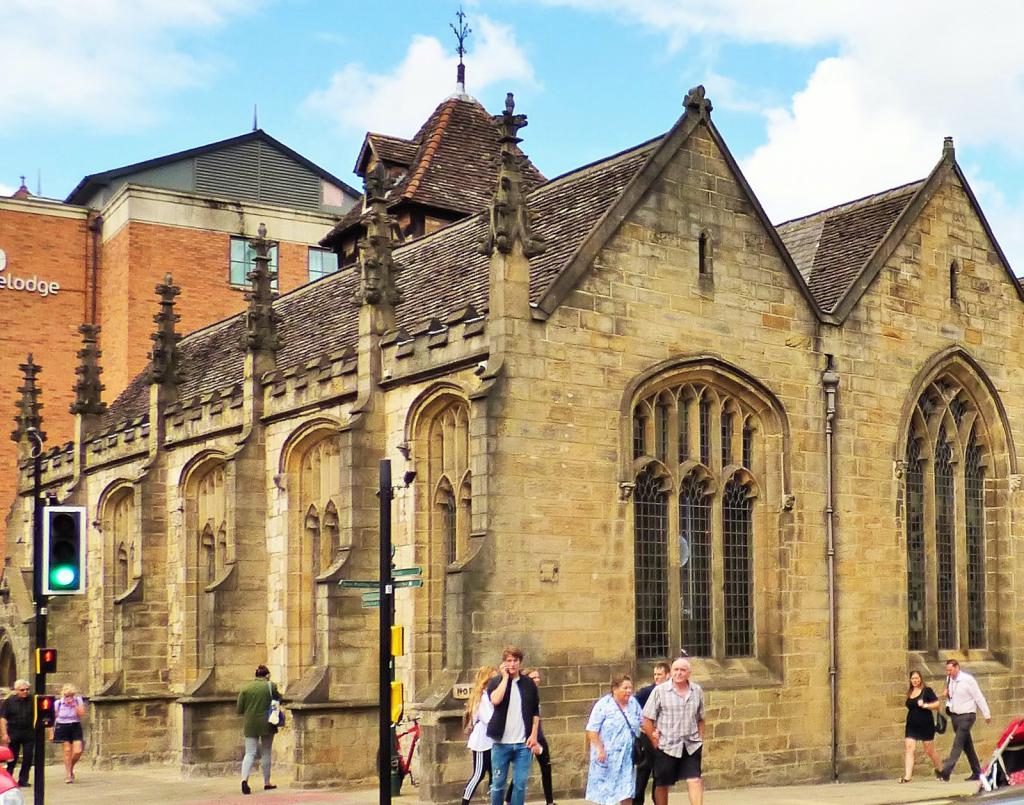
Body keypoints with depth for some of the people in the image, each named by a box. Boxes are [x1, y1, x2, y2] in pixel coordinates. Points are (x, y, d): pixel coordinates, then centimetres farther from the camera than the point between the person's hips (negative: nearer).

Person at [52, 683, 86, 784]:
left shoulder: (79, 701, 2)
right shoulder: (58, 703, 0)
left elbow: (81, 713, -10)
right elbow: (53, 718, 6)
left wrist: (74, 704, -15)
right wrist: (52, 732, 4)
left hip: (75, 727, 1)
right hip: (63, 727, -1)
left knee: (78, 751, -8)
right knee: (67, 750, -6)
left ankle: (71, 767, 21)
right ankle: (68, 774, 6)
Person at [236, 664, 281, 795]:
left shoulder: (245, 687, 0)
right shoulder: (271, 686, -5)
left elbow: (239, 709, -1)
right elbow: (279, 700, 4)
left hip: (250, 725, 1)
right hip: (267, 724, -1)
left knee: (249, 753, 3)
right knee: (266, 753, 13)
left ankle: (244, 778, -19)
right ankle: (267, 782, 19)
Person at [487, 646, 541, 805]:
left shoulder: (529, 683, 6)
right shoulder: (496, 682, 1)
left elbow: (536, 712, 10)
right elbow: (496, 700, -21)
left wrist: (533, 735, 0)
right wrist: (505, 677, -13)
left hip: (523, 743, 1)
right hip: (501, 743, -1)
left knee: (520, 784, 1)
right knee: (498, 783, 5)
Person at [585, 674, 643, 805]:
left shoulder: (634, 703, 6)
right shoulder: (604, 704, -10)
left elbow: (641, 725, 14)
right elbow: (592, 730, -12)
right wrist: (600, 749, -18)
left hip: (628, 756, 4)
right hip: (607, 755, -4)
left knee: (627, 789, -1)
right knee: (605, 789, 5)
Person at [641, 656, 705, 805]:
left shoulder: (697, 691, 4)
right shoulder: (660, 691, -6)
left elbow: (700, 719, 14)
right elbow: (647, 720, -4)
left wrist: (701, 740, 5)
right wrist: (655, 743, -5)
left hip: (691, 746, 2)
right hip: (666, 746, -2)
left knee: (695, 781, -7)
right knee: (662, 785, 9)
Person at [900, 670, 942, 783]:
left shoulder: (927, 691, -5)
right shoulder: (910, 693, 11)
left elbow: (937, 704, -11)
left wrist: (925, 705, -21)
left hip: (926, 725, -5)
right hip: (911, 726, 5)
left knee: (929, 751, 7)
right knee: (908, 749, -10)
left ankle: (941, 770, 31)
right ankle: (907, 776, -14)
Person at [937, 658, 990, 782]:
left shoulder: (968, 680, -14)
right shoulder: (949, 679, 6)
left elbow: (979, 697, -10)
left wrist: (987, 714, -6)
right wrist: (946, 694, -1)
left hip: (966, 716, -7)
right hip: (954, 715, 7)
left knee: (957, 744, -14)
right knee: (967, 745, 13)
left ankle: (946, 772, -22)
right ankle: (976, 772, 23)